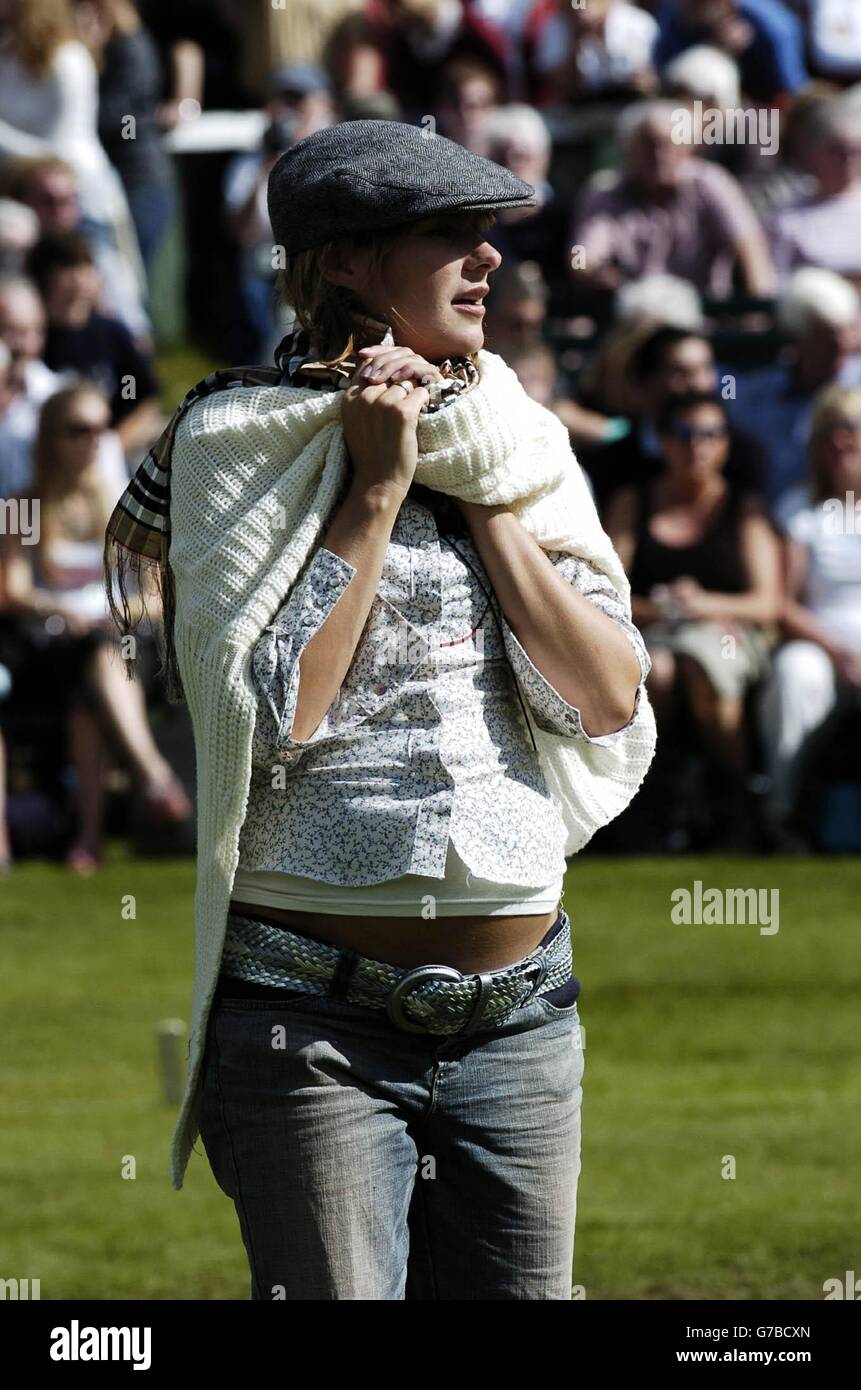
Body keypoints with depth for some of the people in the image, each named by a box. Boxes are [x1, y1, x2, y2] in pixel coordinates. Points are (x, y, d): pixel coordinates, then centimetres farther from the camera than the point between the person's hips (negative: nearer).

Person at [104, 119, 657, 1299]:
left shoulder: (515, 440, 11)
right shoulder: (240, 441, -2)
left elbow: (608, 697, 1)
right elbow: (274, 713, -14)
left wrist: (476, 492, -3)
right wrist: (377, 486, -9)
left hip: (519, 1014, 5)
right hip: (312, 1021, -4)